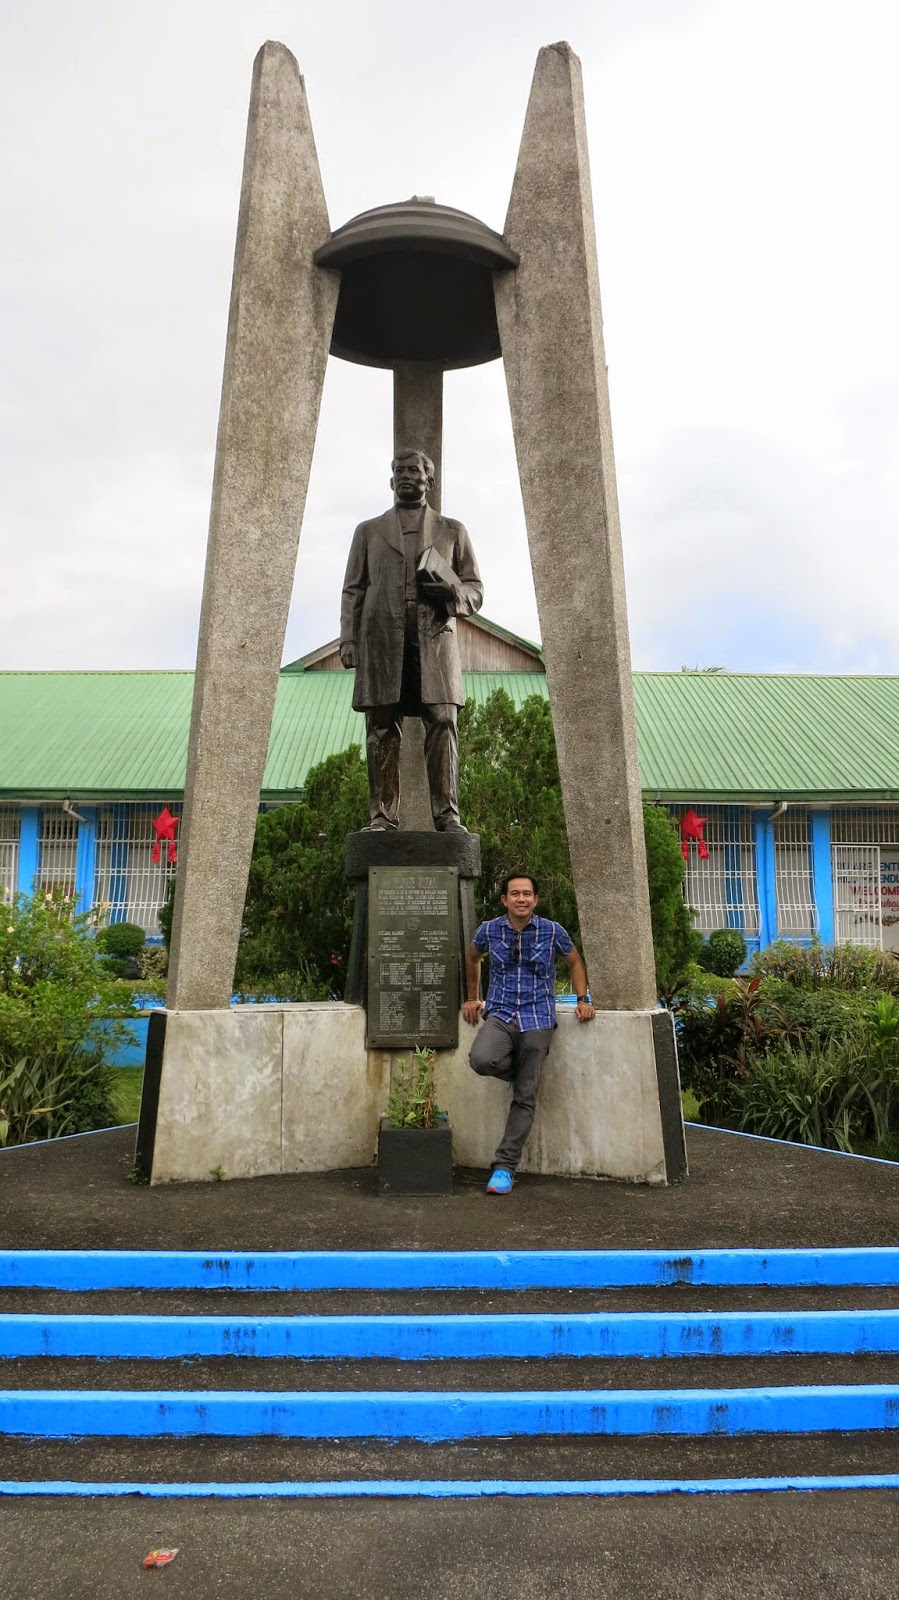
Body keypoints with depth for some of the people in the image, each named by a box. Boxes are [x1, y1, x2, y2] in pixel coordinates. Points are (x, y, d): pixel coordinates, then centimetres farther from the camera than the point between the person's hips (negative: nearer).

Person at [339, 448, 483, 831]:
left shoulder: (452, 531, 19)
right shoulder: (368, 531, 21)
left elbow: (475, 591, 16)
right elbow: (353, 591, 14)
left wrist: (451, 592, -7)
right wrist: (348, 638, 1)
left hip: (435, 639, 0)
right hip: (381, 640, 1)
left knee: (442, 724, -9)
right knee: (382, 729, -4)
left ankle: (446, 814, -7)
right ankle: (381, 816, -2)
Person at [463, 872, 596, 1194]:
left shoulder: (552, 931, -2)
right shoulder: (489, 931, 1)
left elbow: (575, 962, 15)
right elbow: (472, 958, 22)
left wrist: (583, 999, 5)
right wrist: (472, 997, 23)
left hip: (537, 1018, -1)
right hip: (499, 1014, 1)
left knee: (525, 1097, -3)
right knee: (481, 1060, -30)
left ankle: (505, 1167, 6)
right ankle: (520, 1072, 5)